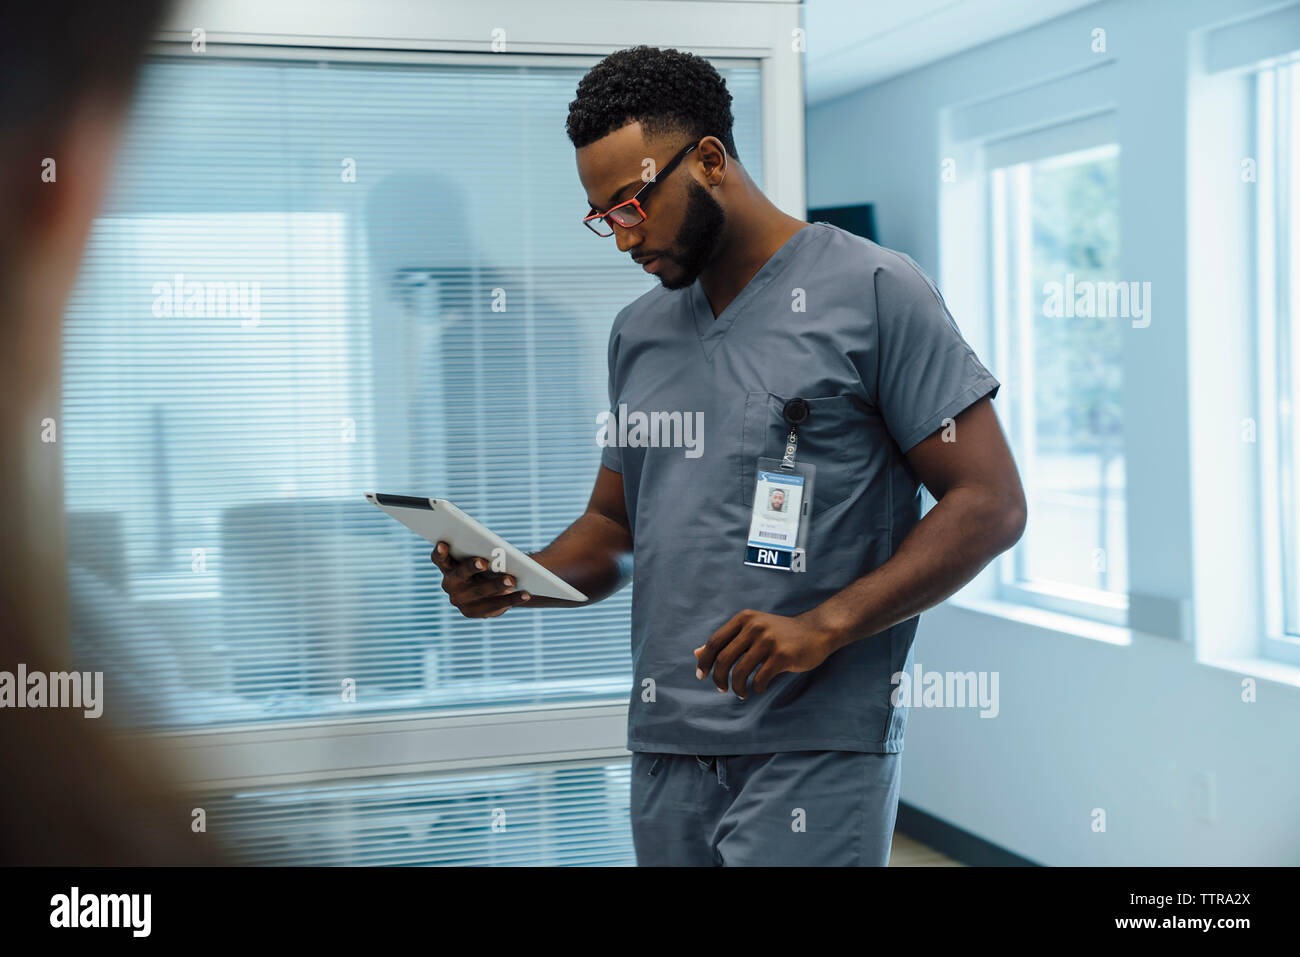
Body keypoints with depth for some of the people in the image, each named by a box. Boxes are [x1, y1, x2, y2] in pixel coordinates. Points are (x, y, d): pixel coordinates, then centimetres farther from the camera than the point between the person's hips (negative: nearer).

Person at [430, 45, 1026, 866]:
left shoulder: (872, 291, -5)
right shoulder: (638, 331, 15)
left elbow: (989, 504, -9)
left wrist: (824, 626, -18)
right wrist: (516, 582, 0)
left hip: (813, 756, -6)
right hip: (668, 750, 6)